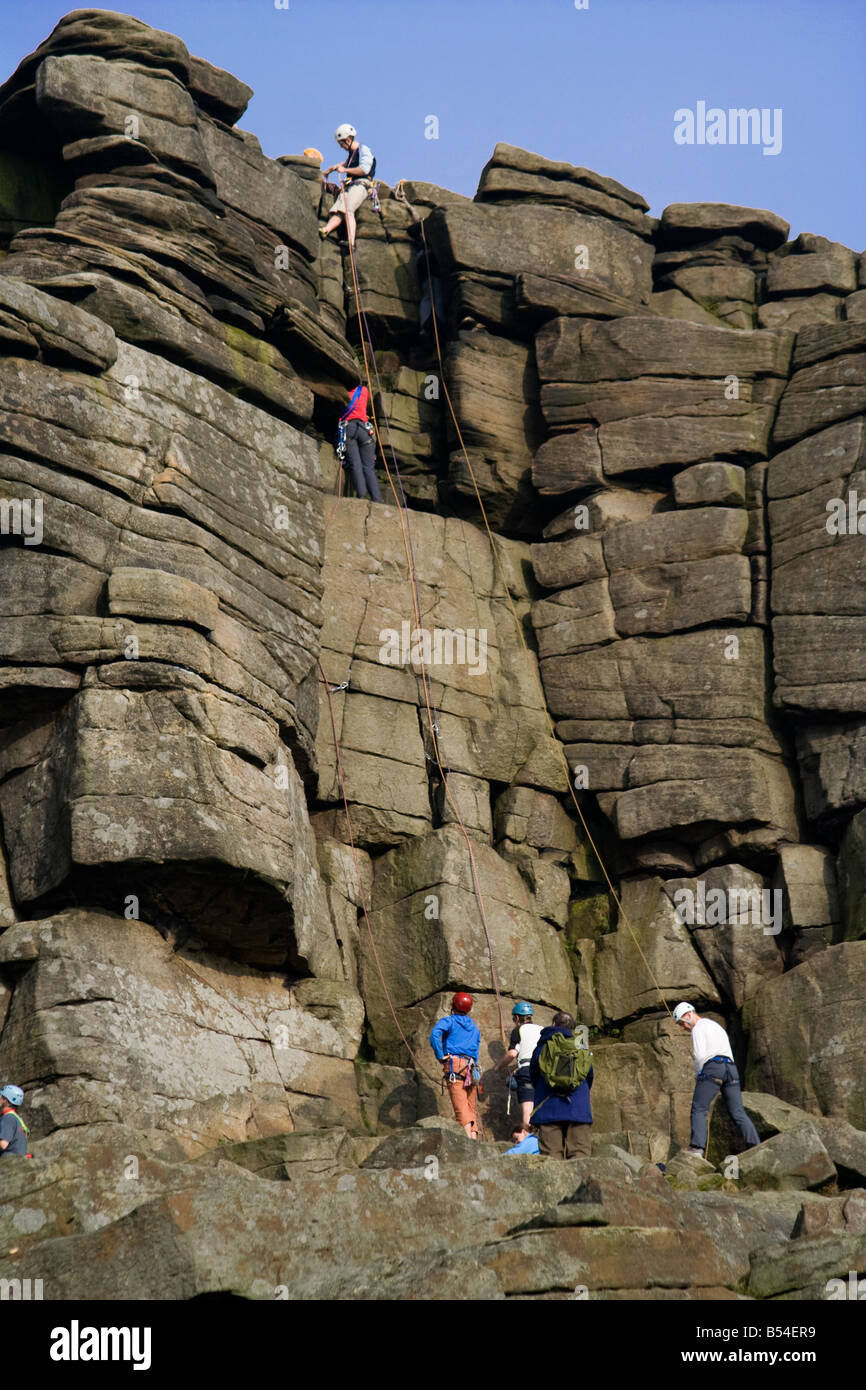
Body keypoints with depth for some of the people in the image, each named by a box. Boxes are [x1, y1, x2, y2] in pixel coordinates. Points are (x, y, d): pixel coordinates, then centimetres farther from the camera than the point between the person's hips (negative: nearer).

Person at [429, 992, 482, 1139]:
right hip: (471, 1068, 5)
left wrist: (440, 1056, -7)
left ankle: (469, 1140, -27)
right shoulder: (474, 1026, 25)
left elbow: (435, 1034, -13)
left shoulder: (448, 1021, 6)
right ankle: (474, 1138, -4)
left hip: (454, 1064, -5)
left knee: (460, 1107, -14)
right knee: (471, 1109, 8)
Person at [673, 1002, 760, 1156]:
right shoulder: (717, 1027, 31)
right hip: (731, 1070, 7)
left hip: (712, 1068, -7)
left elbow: (700, 1056, -9)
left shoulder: (698, 1029, 4)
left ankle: (697, 1148, -22)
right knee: (738, 1113, 3)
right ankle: (755, 1146, -13)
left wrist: (697, 1076, 7)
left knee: (698, 1110, -5)